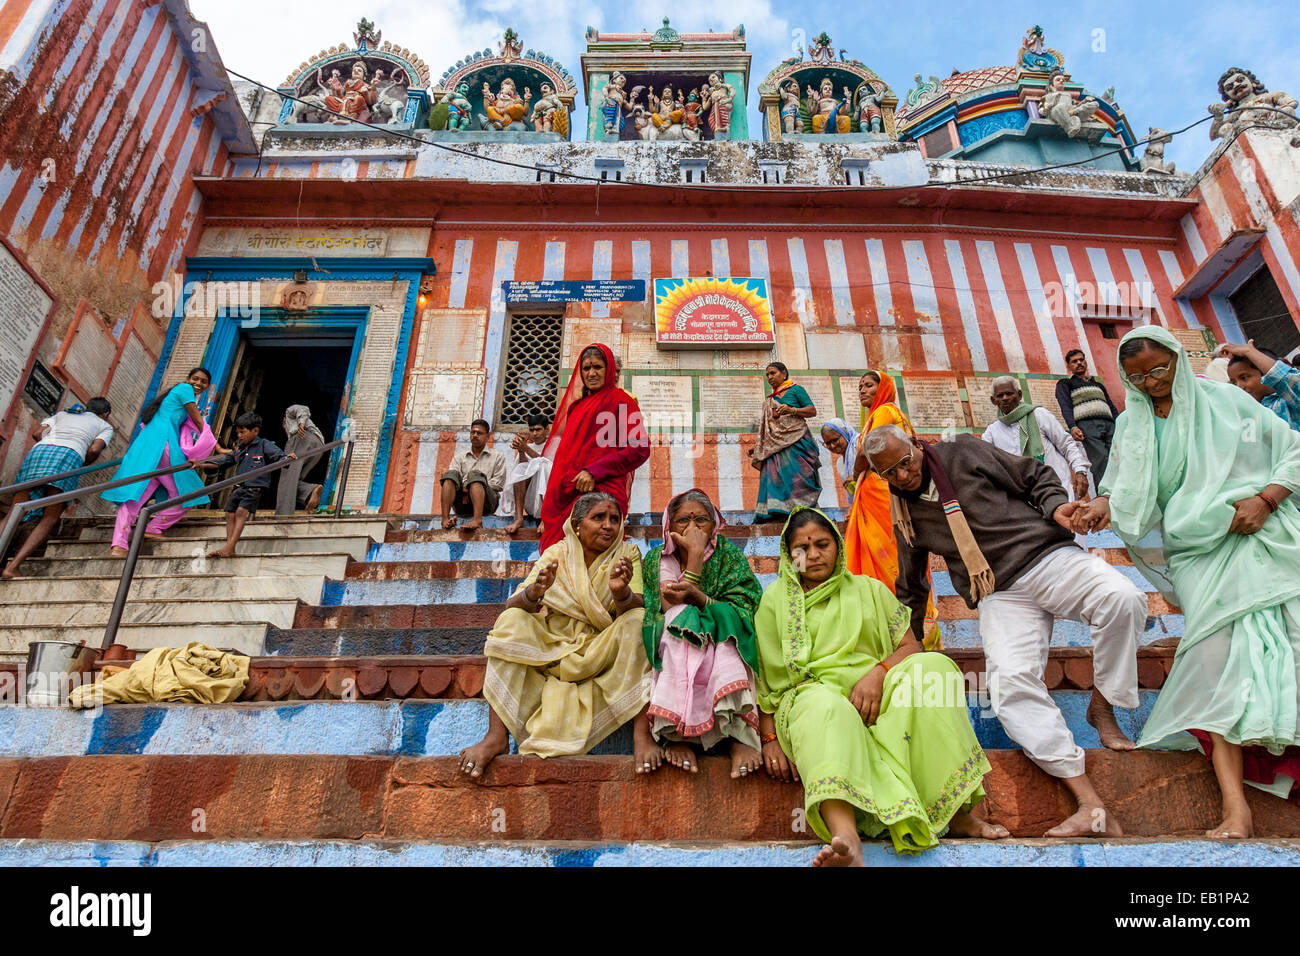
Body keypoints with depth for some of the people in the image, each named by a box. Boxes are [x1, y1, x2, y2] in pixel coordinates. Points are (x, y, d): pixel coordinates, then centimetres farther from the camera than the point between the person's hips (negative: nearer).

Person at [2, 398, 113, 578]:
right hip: (69, 455, -4)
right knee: (49, 519, -3)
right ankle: (13, 566, -17)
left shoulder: (62, 413, 35)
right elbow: (94, 450, 6)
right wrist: (82, 465, 22)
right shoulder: (105, 426, 24)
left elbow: (36, 433, 20)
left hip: (39, 450, 4)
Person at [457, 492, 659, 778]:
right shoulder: (557, 553, -1)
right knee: (512, 619, -23)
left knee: (638, 620, -27)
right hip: (553, 645, 1)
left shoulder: (628, 554, -1)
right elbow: (514, 604, -12)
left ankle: (642, 732, -32)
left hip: (603, 650, -1)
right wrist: (535, 591, -36)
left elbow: (637, 608, -16)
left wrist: (622, 592, -40)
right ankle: (497, 735, -27)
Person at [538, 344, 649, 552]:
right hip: (565, 495, 7)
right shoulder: (578, 405, 23)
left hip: (599, 491, -7)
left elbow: (640, 449, -8)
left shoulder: (620, 400, 2)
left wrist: (595, 472, -14)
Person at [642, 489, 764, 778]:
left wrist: (698, 598, -26)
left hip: (725, 652, 0)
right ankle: (676, 735, -33)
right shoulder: (656, 559, 4)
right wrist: (695, 554, -14)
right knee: (682, 618, -29)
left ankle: (740, 734, -40)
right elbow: (671, 610, -13)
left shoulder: (728, 555, 5)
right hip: (670, 658, 0)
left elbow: (743, 613, -9)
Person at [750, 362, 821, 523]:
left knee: (796, 476, -13)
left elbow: (813, 410, -2)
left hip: (796, 441, -6)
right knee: (776, 477, -6)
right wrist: (757, 446, 17)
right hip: (776, 446, 6)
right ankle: (778, 511, -10)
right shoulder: (770, 400, 23)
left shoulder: (795, 390, 6)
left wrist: (791, 410, -16)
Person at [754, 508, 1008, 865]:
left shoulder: (869, 589, 20)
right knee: (825, 705, -38)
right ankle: (846, 838, -59)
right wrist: (770, 738, -5)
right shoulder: (775, 600, 14)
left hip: (873, 694, 3)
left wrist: (878, 673, -11)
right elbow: (763, 674, 7)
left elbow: (911, 646, 11)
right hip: (810, 696, -2)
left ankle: (954, 812, -25)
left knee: (932, 666, -25)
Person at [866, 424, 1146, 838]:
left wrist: (1055, 506, -10)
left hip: (1047, 555, -1)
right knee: (1011, 681, -25)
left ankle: (1102, 707, -8)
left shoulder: (963, 453, 6)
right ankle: (1090, 804, -25)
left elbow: (1035, 476, 10)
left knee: (1123, 597, -31)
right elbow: (910, 590, 24)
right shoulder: (906, 517, 13)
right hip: (999, 596, 1)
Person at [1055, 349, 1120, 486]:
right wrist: (1072, 427, -17)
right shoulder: (1065, 384, 20)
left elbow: (1113, 408, 28)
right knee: (1102, 466, -21)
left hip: (1109, 425, 5)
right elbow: (1066, 407, 2)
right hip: (1086, 425, -5)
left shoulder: (1098, 385, 35)